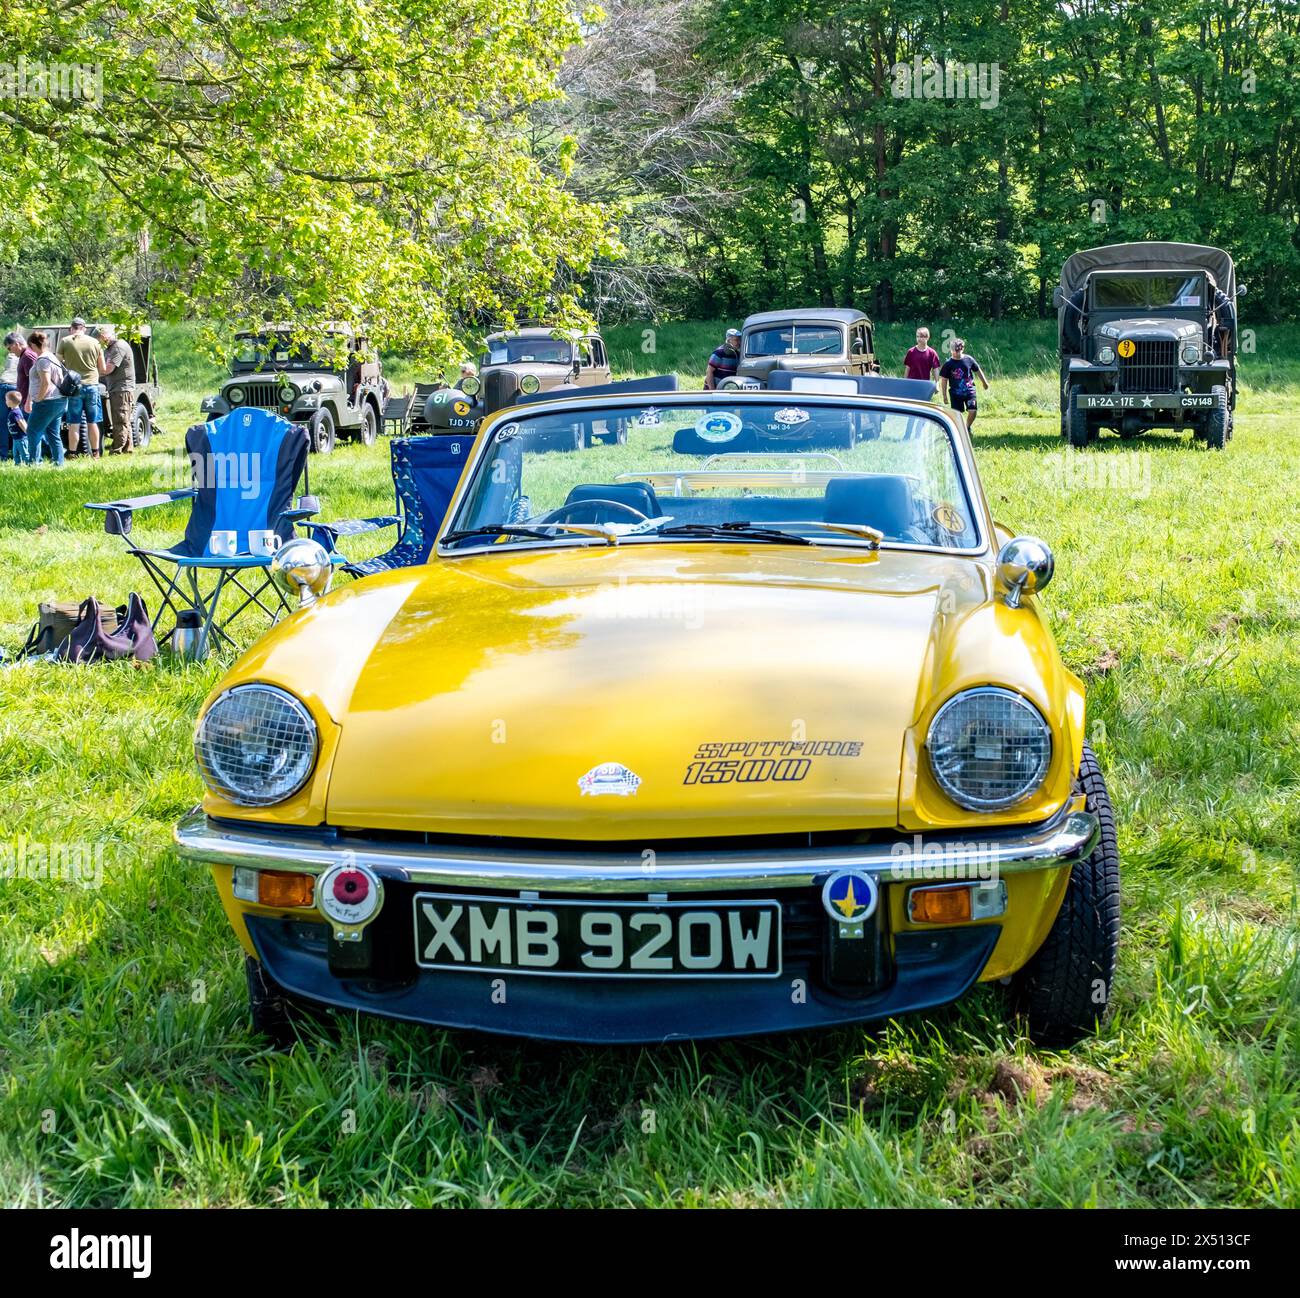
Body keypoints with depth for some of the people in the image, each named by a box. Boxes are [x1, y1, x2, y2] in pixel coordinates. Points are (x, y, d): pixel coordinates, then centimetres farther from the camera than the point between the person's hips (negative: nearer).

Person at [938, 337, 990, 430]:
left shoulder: (969, 359, -1)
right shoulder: (948, 364, -6)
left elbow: (978, 370, 14)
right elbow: (944, 380, -1)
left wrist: (984, 382, 25)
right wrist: (944, 395, -1)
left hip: (969, 391, 1)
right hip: (955, 393, -1)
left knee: (973, 411, -8)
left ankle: (967, 427, 19)